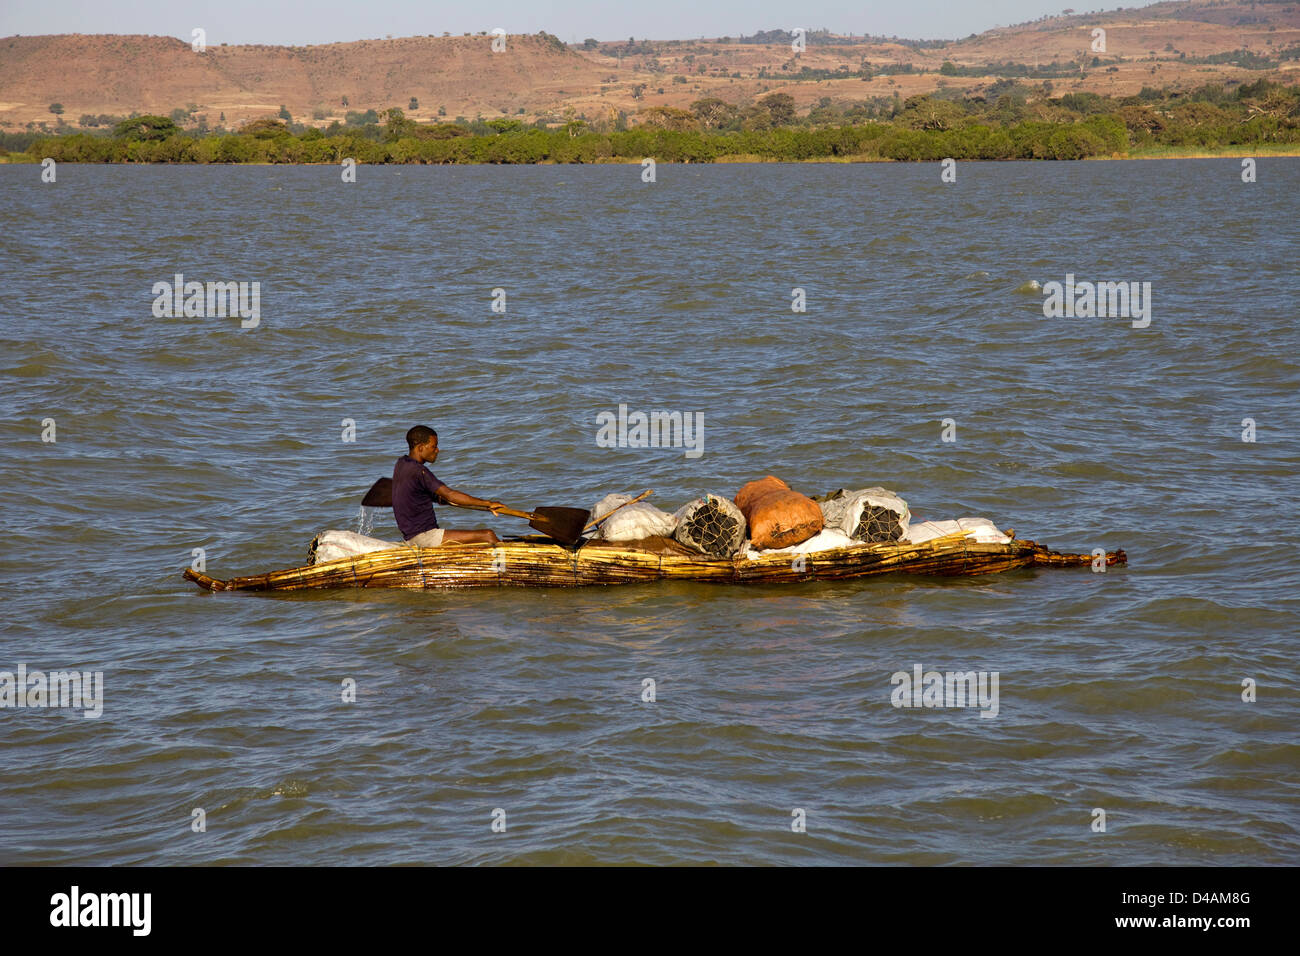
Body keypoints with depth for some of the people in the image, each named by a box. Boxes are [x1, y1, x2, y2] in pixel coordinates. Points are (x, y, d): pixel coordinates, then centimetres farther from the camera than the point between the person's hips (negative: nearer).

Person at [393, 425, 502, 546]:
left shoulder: (401, 463, 11)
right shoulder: (418, 471, -19)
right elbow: (449, 494, -22)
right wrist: (487, 503, -19)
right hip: (425, 536, -10)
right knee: (488, 535, -15)